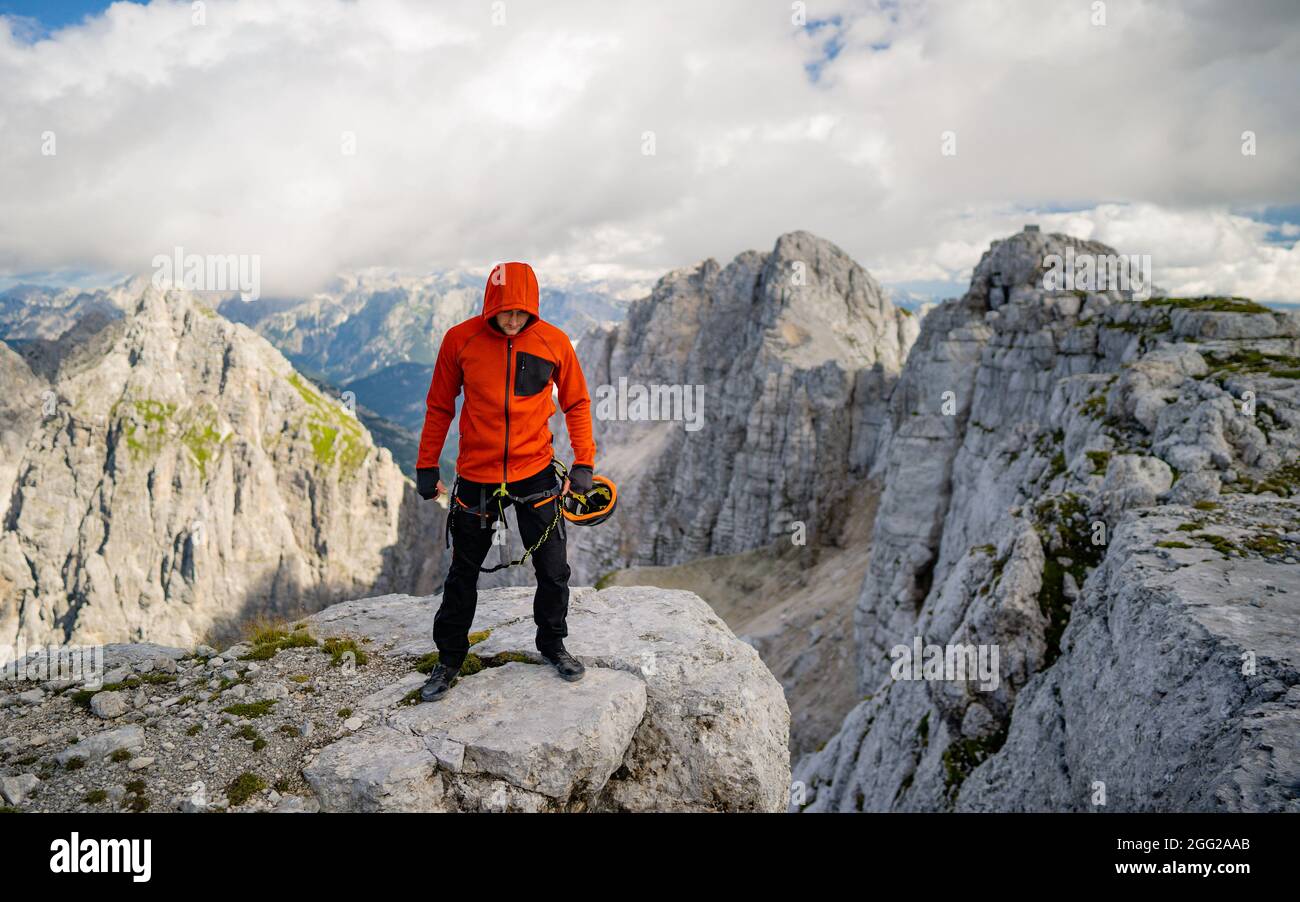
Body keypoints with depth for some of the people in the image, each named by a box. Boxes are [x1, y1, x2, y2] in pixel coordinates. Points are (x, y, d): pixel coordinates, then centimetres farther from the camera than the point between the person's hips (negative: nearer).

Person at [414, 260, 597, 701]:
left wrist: (583, 463, -1)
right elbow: (439, 406, 3)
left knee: (553, 569, 7)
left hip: (536, 472, 1)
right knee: (463, 573, 10)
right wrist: (426, 466, 3)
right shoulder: (460, 339, -7)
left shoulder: (554, 341, -6)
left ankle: (553, 643, 30)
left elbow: (577, 403, 4)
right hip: (476, 476, 0)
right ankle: (449, 657, 27)